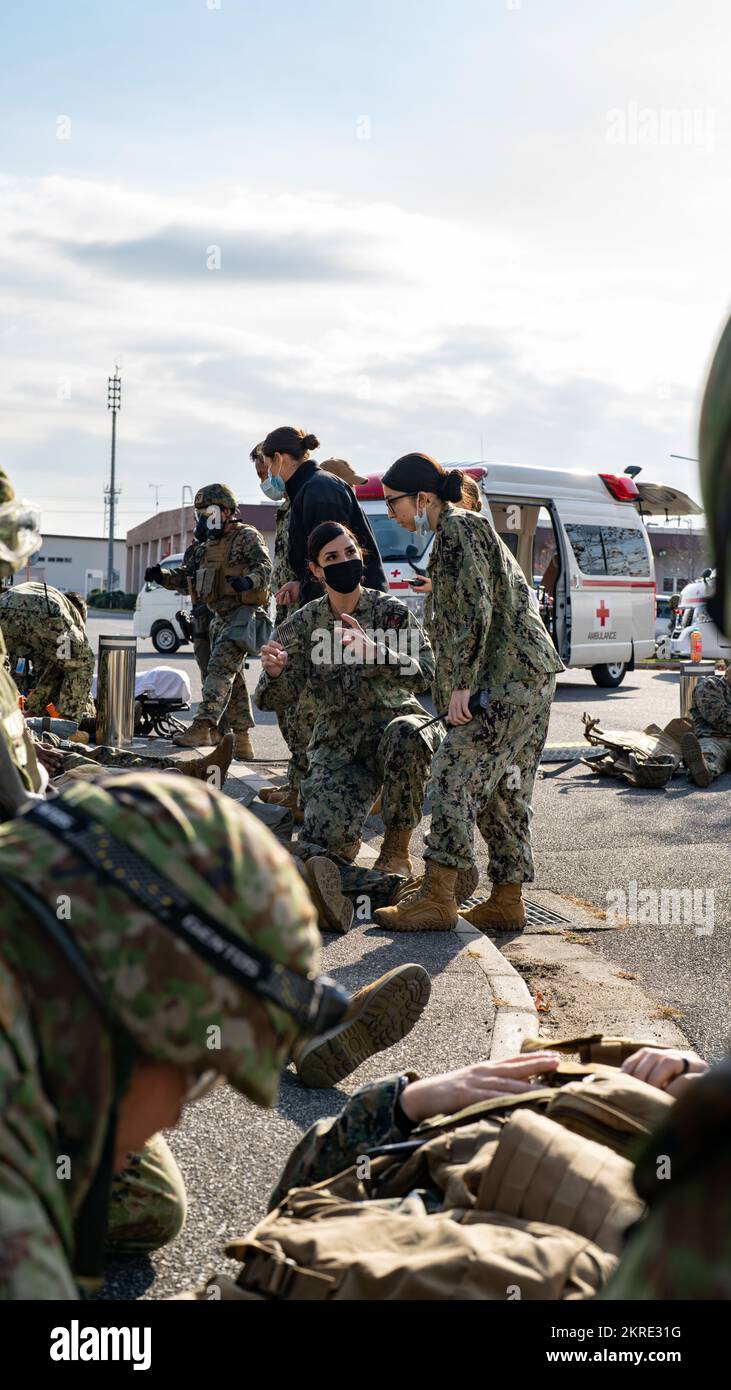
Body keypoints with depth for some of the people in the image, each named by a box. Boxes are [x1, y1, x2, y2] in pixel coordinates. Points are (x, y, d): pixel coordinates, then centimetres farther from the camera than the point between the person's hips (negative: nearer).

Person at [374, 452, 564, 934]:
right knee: (504, 789, 10)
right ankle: (507, 902, 14)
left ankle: (437, 898, -11)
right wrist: (459, 684, 23)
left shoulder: (458, 528, -8)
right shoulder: (465, 527, 23)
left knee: (454, 777, -12)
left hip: (508, 677, -10)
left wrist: (462, 682, -19)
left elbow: (475, 610, -17)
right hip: (529, 676, 10)